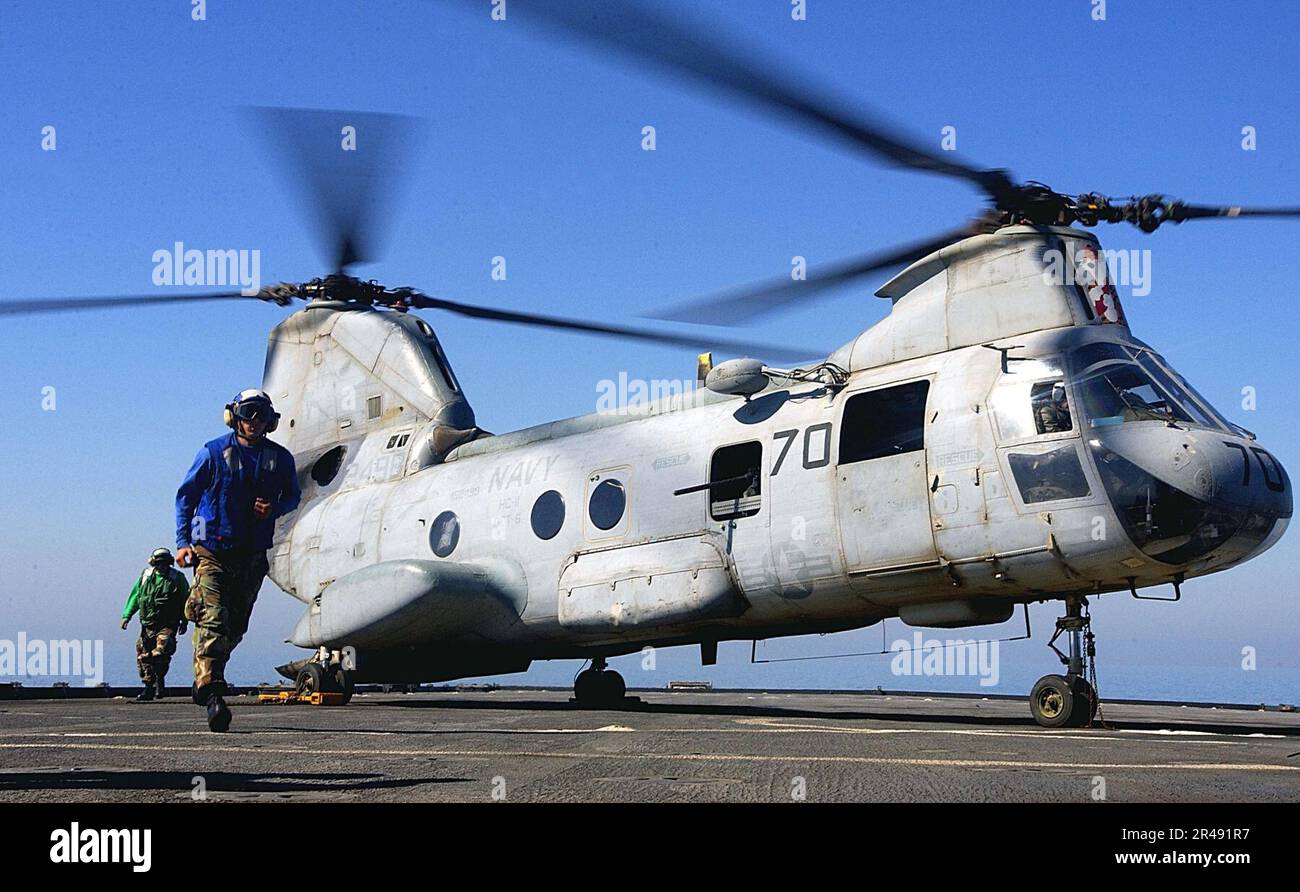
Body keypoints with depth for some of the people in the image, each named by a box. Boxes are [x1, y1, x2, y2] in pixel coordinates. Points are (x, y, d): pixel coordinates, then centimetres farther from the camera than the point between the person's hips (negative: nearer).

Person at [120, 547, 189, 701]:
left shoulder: (177, 578, 2)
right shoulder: (145, 576, 9)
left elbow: (185, 600, 7)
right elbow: (135, 596, 15)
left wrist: (184, 621, 4)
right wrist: (126, 615, 7)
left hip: (168, 625, -3)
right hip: (148, 624, 3)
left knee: (161, 651, -22)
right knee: (144, 656, 0)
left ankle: (160, 678, 0)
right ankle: (149, 687, 11)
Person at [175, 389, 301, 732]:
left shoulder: (280, 458, 6)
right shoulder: (214, 452, -2)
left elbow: (293, 495, 20)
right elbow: (186, 495, 4)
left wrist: (275, 508, -4)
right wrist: (183, 541, -3)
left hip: (252, 557, 4)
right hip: (212, 550, -4)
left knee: (236, 626, 10)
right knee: (213, 620, -16)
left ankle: (205, 680, 30)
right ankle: (211, 691, -19)